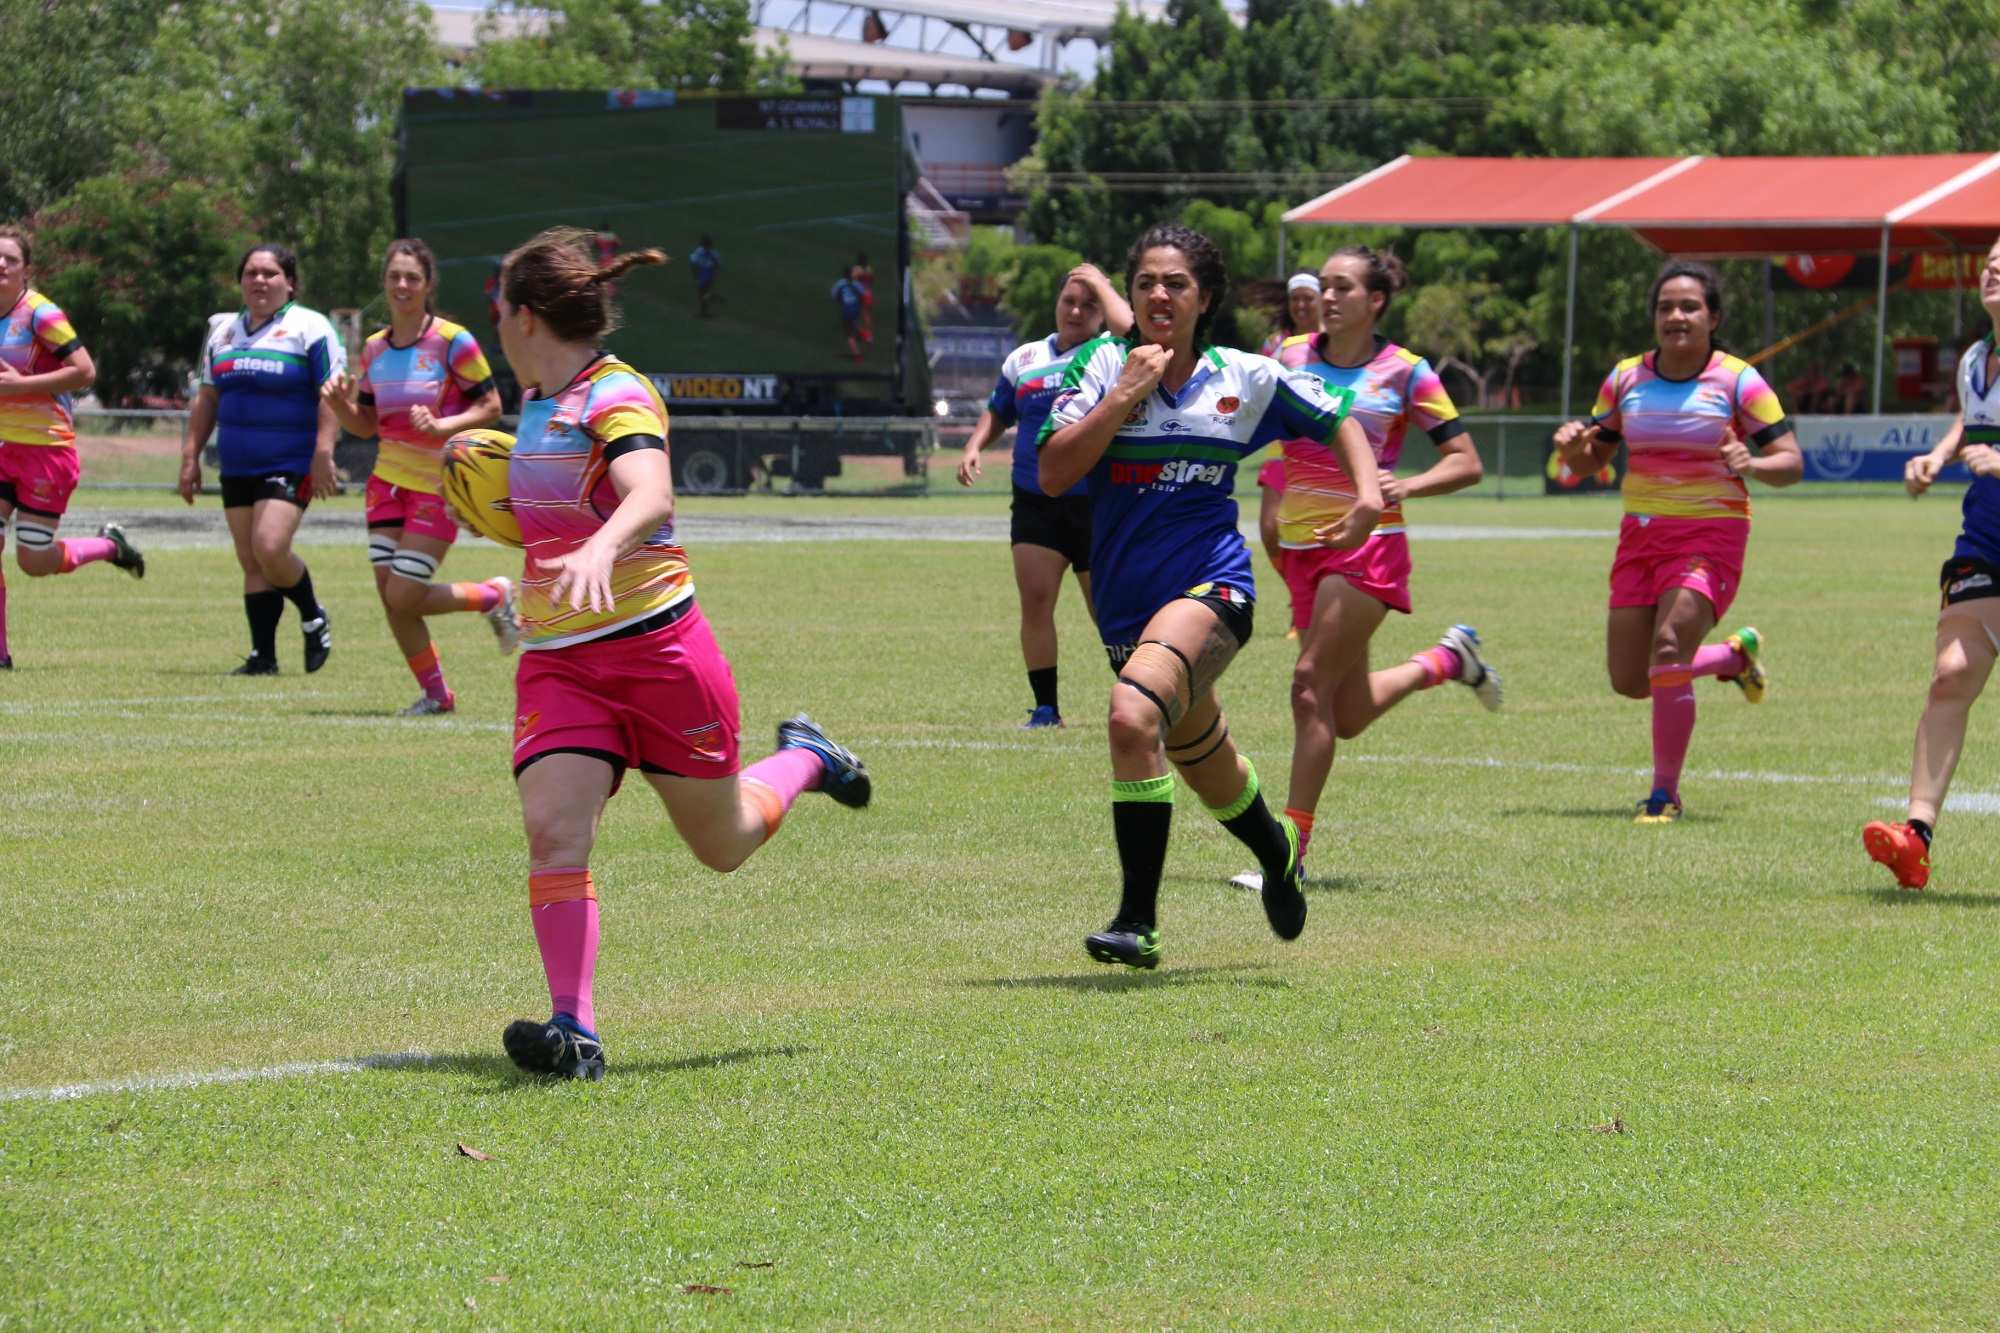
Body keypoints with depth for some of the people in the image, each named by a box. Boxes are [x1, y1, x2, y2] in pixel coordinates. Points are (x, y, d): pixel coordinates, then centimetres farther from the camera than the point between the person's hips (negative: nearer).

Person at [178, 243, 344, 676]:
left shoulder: (309, 328, -5)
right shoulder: (224, 333, 15)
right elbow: (207, 399, 20)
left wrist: (322, 454, -19)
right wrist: (191, 455, 14)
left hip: (290, 466, -7)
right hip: (237, 469, 7)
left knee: (270, 548, -20)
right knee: (251, 562, 4)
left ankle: (313, 618, 5)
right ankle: (263, 656, 7)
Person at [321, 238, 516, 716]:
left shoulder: (452, 341, -12)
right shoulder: (374, 349, 6)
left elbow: (490, 407, -8)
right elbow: (366, 425, 12)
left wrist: (441, 426, -23)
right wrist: (340, 403, -8)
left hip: (439, 484, -6)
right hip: (388, 479, 6)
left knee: (404, 598, -10)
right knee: (389, 596, 1)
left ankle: (495, 596, 16)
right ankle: (435, 693, 17)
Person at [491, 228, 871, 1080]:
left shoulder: (617, 397, -15)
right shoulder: (538, 402, 12)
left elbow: (651, 498, -35)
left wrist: (598, 550, -54)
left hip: (656, 646, -6)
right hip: (557, 662, 6)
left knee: (722, 844, 11)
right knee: (552, 831, -17)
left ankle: (803, 762, 42)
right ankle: (574, 1032, -20)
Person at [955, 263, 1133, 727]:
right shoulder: (1025, 359, 14)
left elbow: (1130, 328, -23)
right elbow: (998, 412, 26)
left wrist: (1100, 285, -7)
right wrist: (974, 446, 8)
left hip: (1097, 505, -3)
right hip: (1036, 502, 3)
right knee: (1035, 600, -9)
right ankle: (1046, 707, -2)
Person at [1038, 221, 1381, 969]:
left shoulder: (1246, 379, 1)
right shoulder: (1103, 366, 0)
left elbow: (1338, 421, 17)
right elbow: (1054, 474, -10)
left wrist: (1369, 494, 1)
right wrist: (1125, 395, -15)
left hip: (1209, 585, -3)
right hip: (1126, 603, 3)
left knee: (1134, 718, -30)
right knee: (1206, 767, 19)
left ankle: (1138, 921, -27)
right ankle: (1277, 851, 54)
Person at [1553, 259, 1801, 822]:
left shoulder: (1738, 381, -7)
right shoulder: (1626, 379, 5)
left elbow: (1791, 461, -8)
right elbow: (1589, 460, 13)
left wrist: (1752, 464, -29)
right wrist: (1573, 444, -10)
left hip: (1711, 535, -5)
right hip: (1641, 536, 5)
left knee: (1668, 652, -23)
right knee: (1630, 681, 5)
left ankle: (1665, 794, -9)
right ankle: (1735, 655, 34)